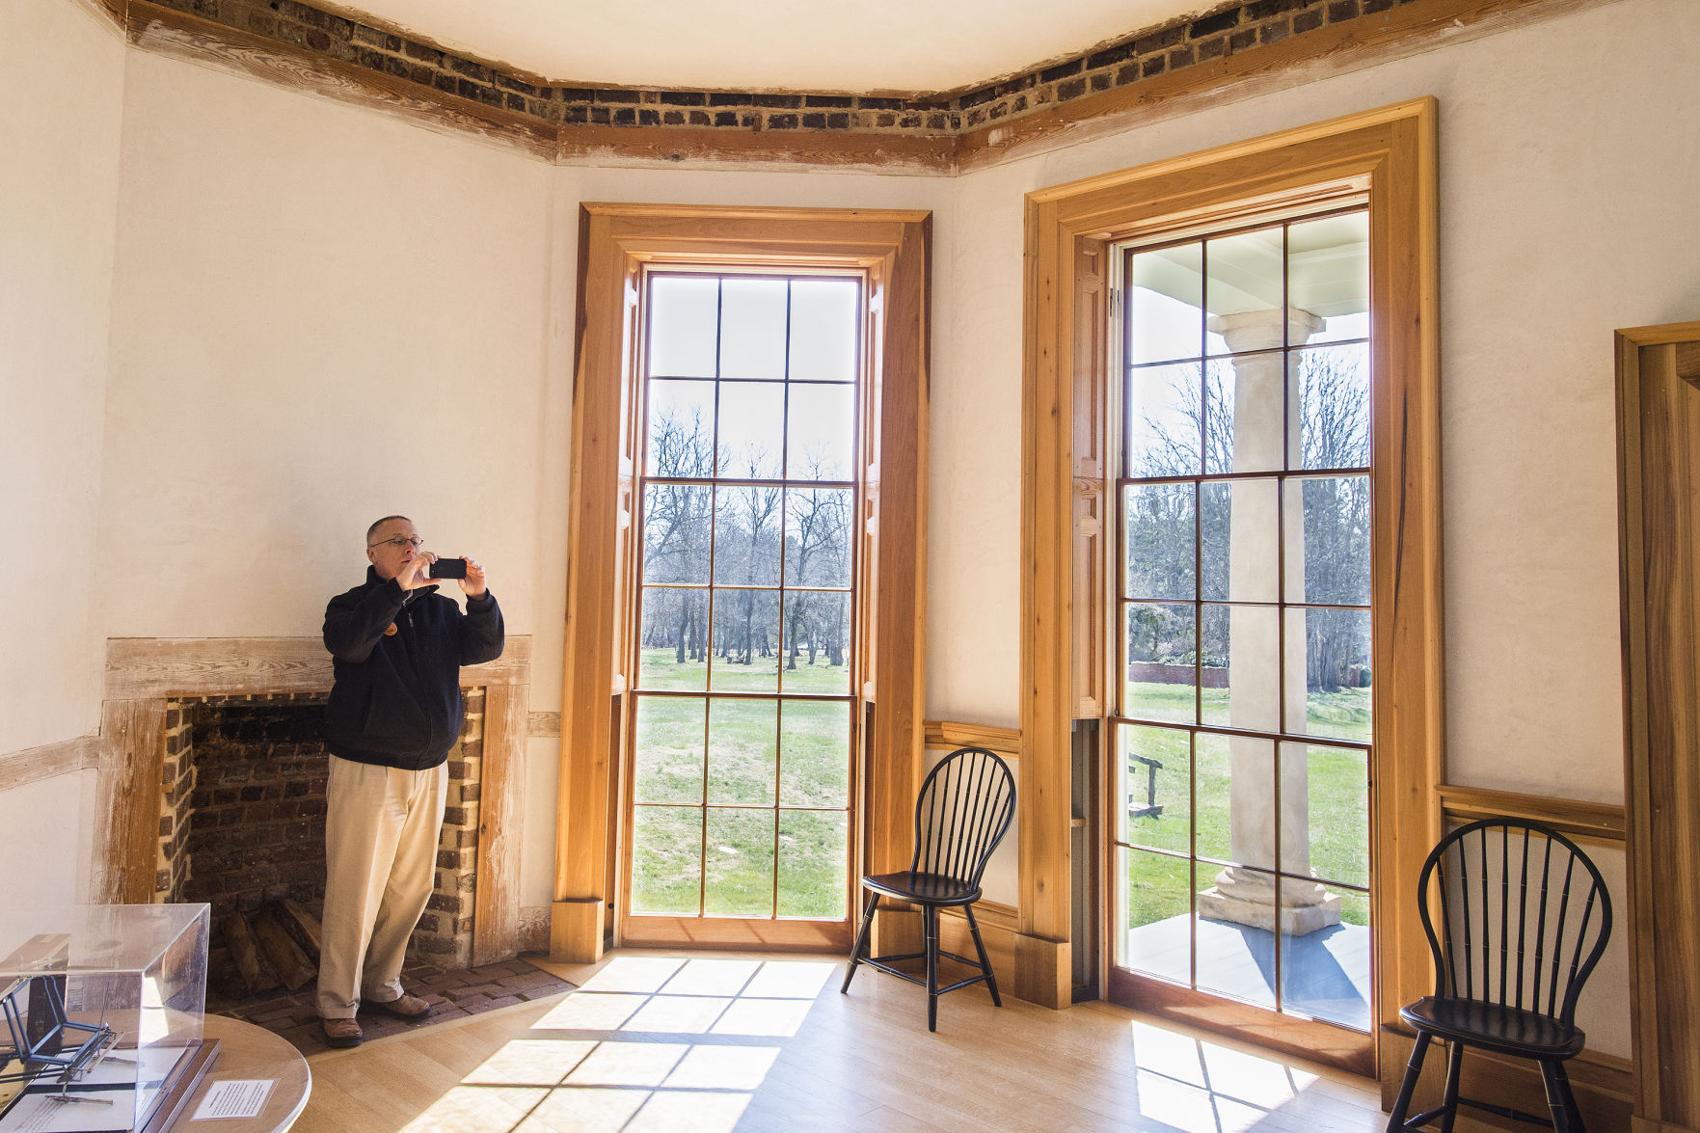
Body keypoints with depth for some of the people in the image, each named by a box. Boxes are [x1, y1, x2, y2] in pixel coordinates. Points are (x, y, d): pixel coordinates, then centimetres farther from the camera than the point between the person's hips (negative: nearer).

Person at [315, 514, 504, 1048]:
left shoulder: (440, 610, 12)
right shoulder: (354, 605, -3)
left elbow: (485, 648, 1)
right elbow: (347, 642, -25)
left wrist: (480, 598, -14)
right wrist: (399, 586, -29)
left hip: (428, 771, 6)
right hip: (367, 772, -5)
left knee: (410, 889, 13)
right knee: (356, 893, -3)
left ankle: (382, 984, 29)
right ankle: (337, 1004, 10)